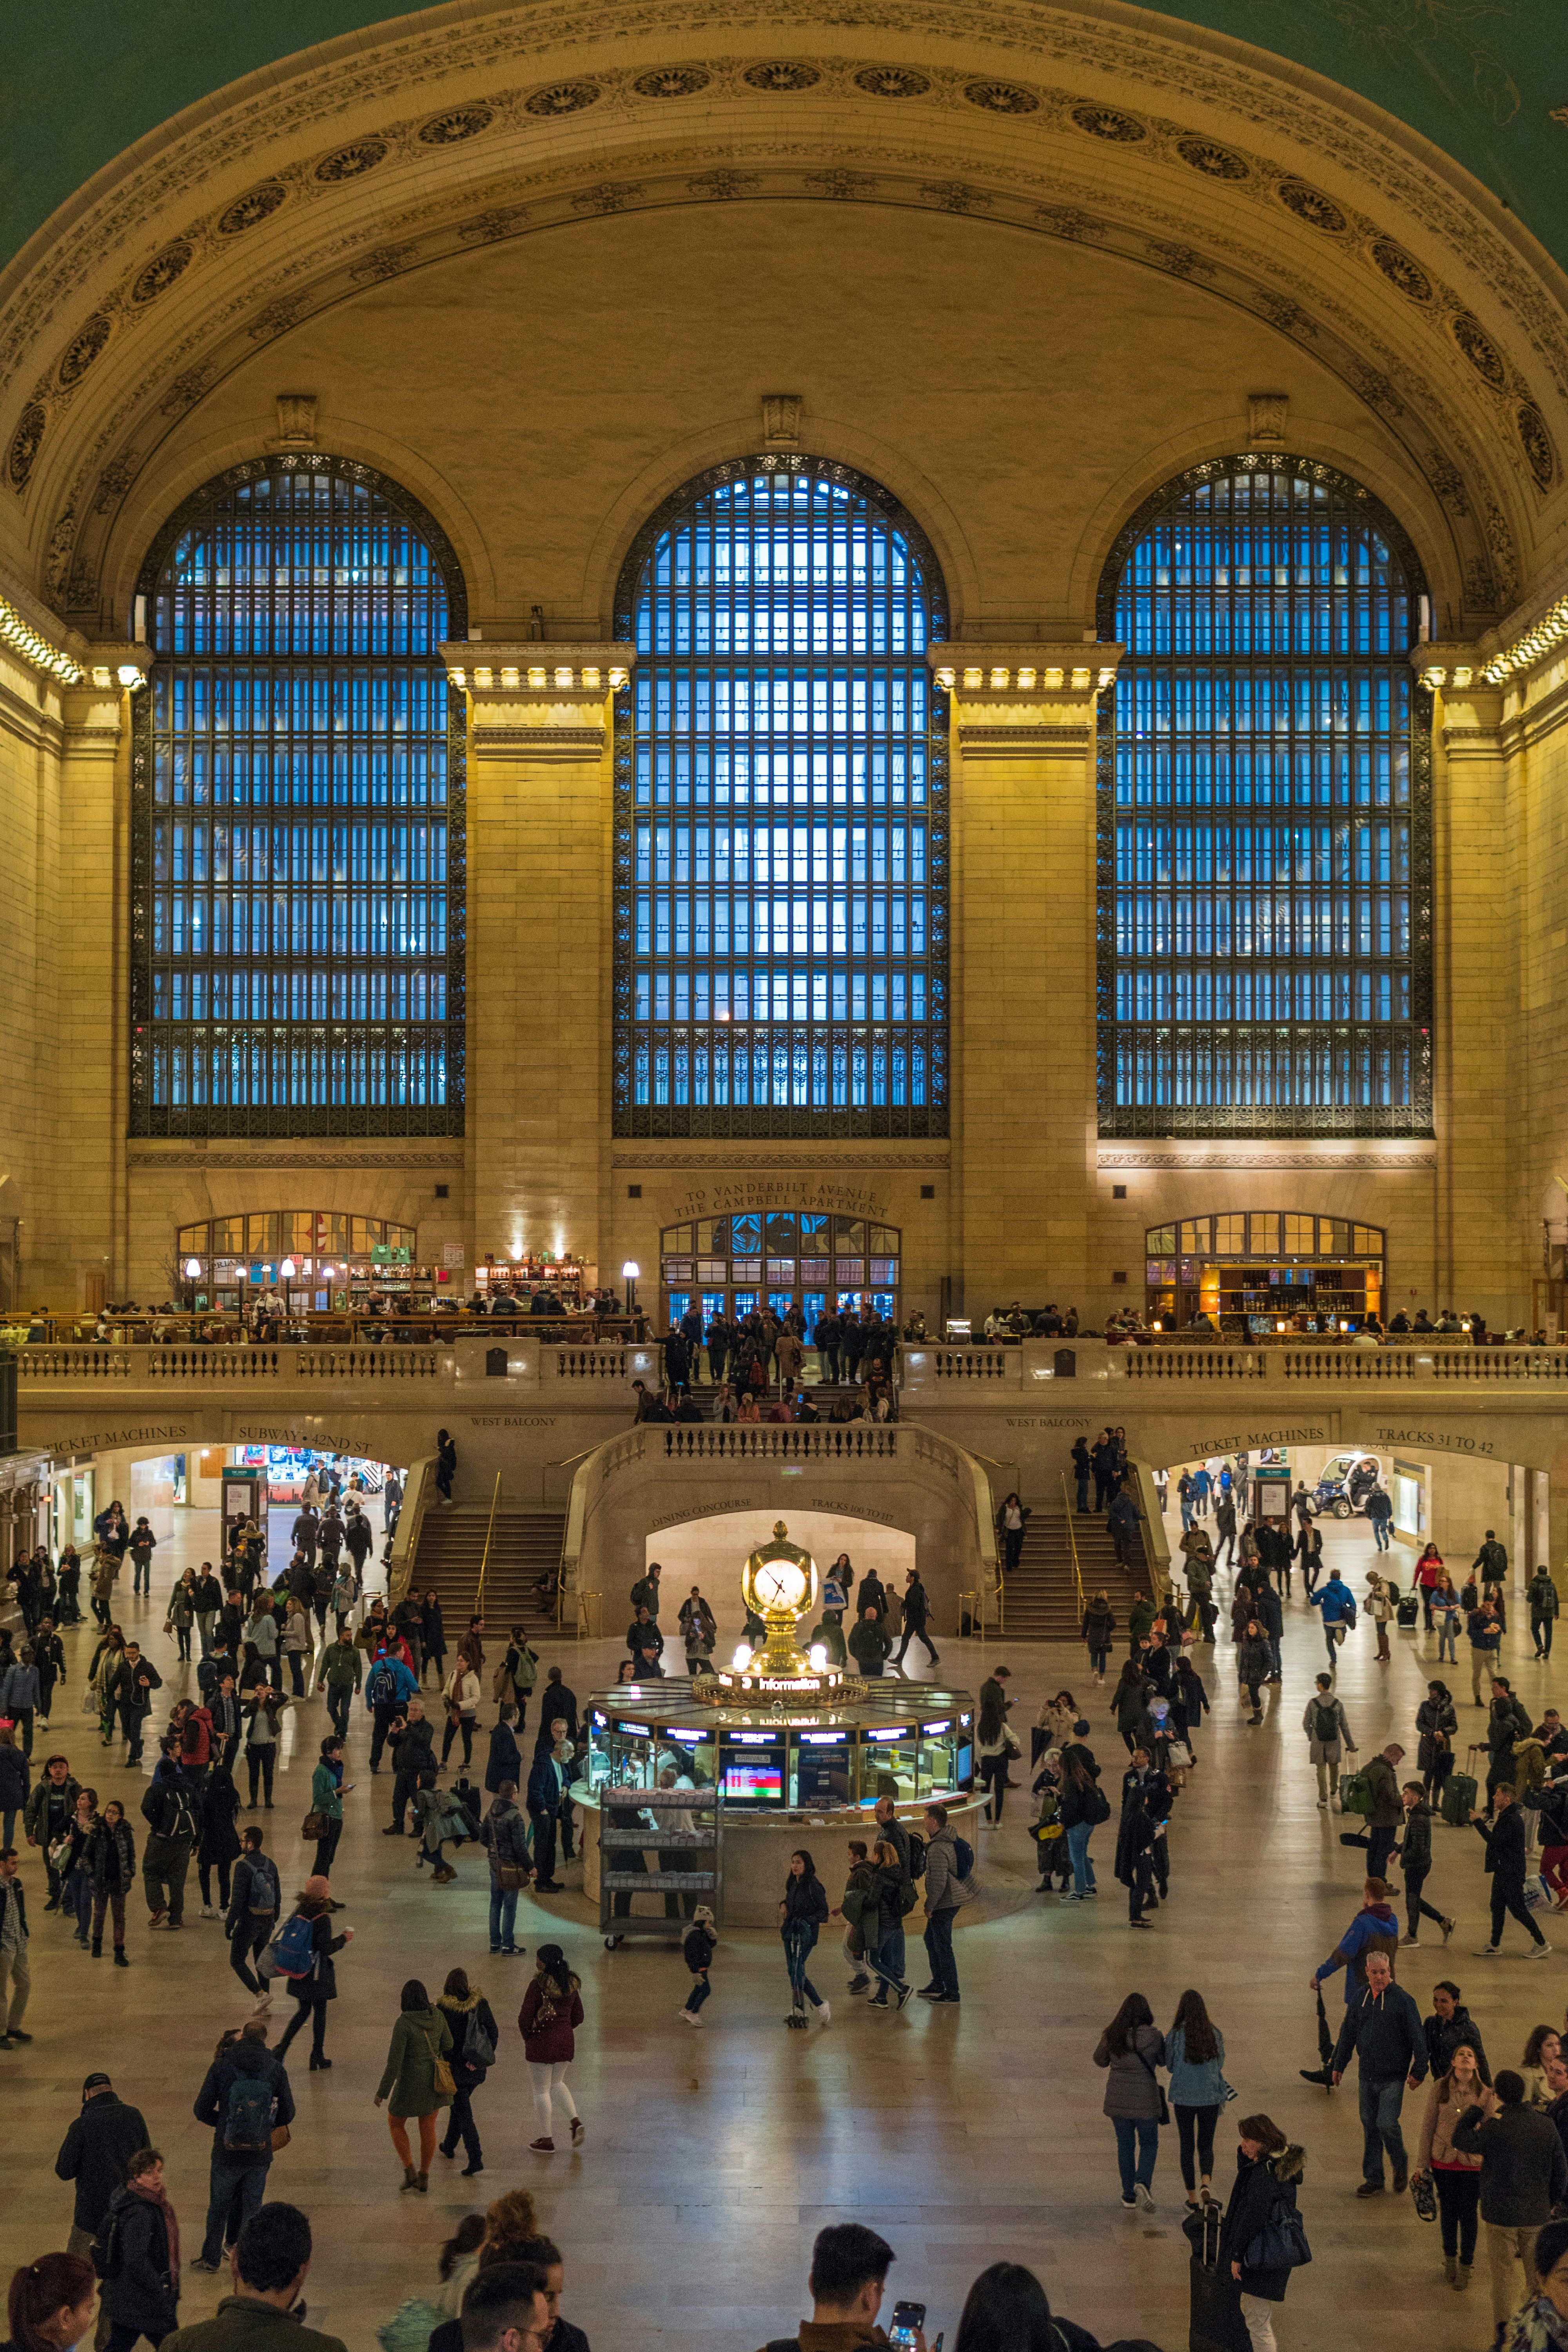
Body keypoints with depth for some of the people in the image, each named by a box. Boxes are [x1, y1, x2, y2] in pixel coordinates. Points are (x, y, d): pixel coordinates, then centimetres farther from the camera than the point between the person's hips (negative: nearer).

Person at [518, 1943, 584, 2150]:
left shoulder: (538, 1985, -19)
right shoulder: (571, 1984, 0)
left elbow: (525, 2018, -17)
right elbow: (578, 2017, 8)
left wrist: (528, 2038, 1)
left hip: (542, 2043, -6)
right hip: (566, 2041, 6)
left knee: (542, 2090, 9)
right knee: (557, 2083, 26)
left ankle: (547, 2140, 16)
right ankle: (576, 2122, 9)